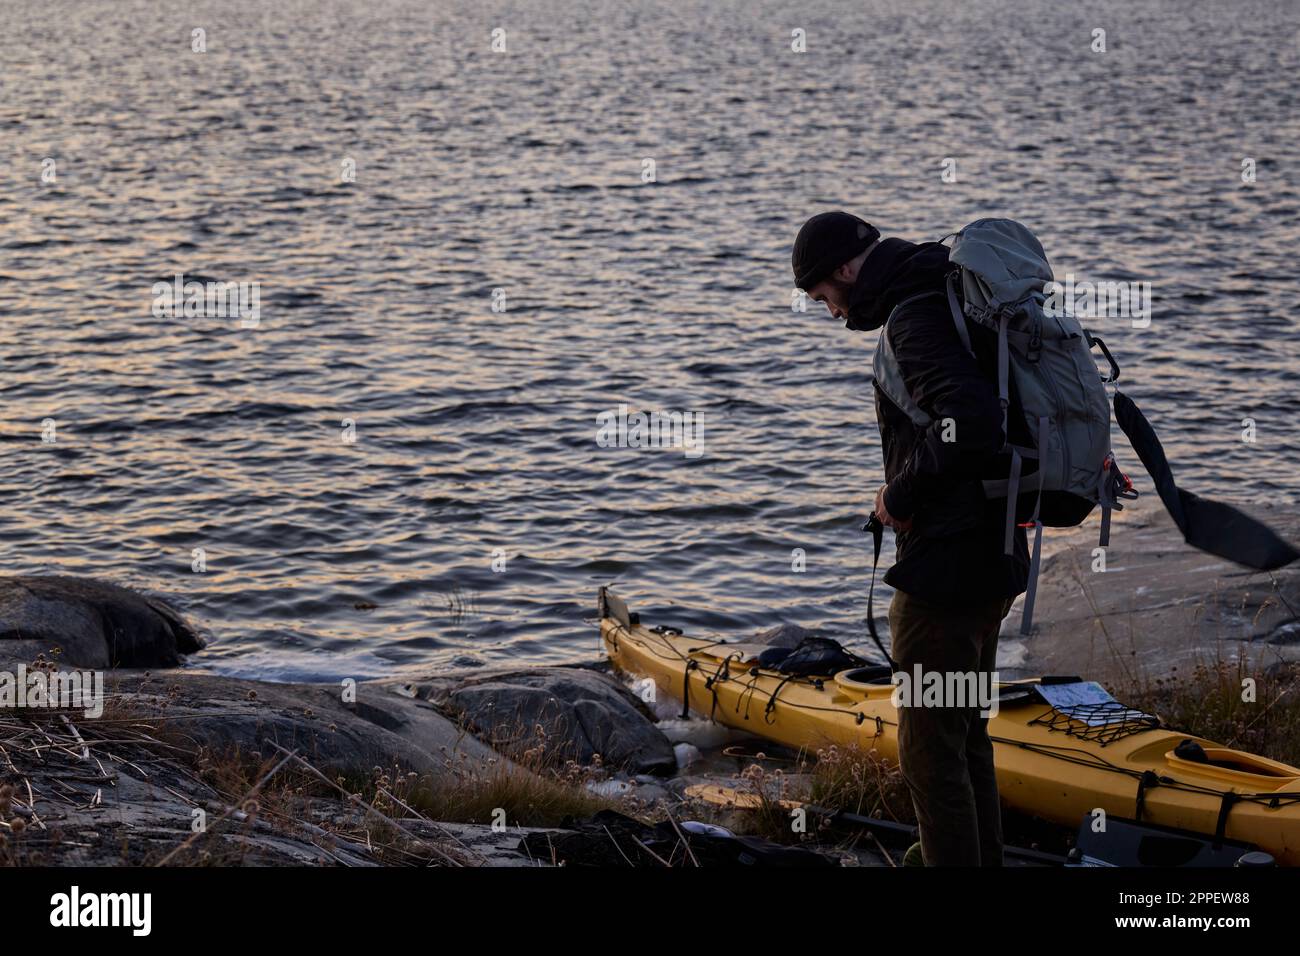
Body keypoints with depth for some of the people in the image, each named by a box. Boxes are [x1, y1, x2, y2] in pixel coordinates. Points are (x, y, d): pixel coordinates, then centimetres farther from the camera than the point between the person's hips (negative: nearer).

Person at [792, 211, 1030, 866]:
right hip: (992, 561, 10)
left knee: (930, 750, -2)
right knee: (965, 735, 20)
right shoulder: (956, 305, 13)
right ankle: (984, 861, 29)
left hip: (945, 568, -10)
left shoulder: (914, 322, -18)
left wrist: (901, 494, -18)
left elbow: (972, 423, -33)